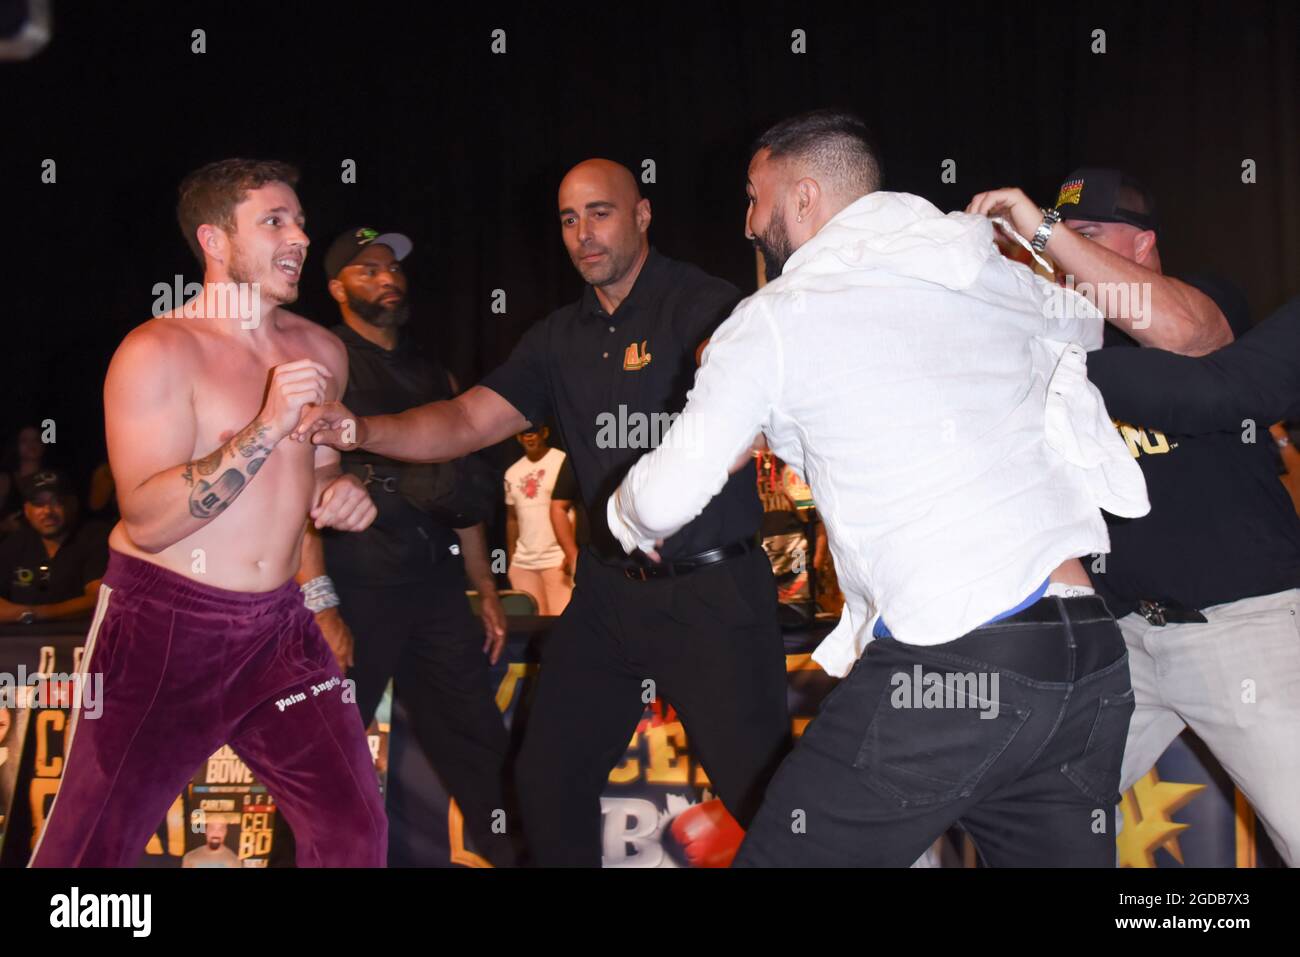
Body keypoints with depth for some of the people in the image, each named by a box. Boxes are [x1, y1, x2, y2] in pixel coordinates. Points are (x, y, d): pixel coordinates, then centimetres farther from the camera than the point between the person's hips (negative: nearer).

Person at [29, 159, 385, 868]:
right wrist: (267, 428, -25)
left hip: (278, 624, 6)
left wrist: (339, 492, 2)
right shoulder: (158, 351, -9)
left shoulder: (321, 351, 10)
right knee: (90, 849, -1)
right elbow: (146, 519, -19)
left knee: (355, 829, 3)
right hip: (163, 625, -5)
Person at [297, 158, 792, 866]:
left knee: (761, 792, -7)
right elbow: (466, 421, 4)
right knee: (546, 780, 14)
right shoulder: (562, 338, 11)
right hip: (609, 590, 7)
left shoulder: (702, 305, -10)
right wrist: (363, 431, -13)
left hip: (710, 589, -7)